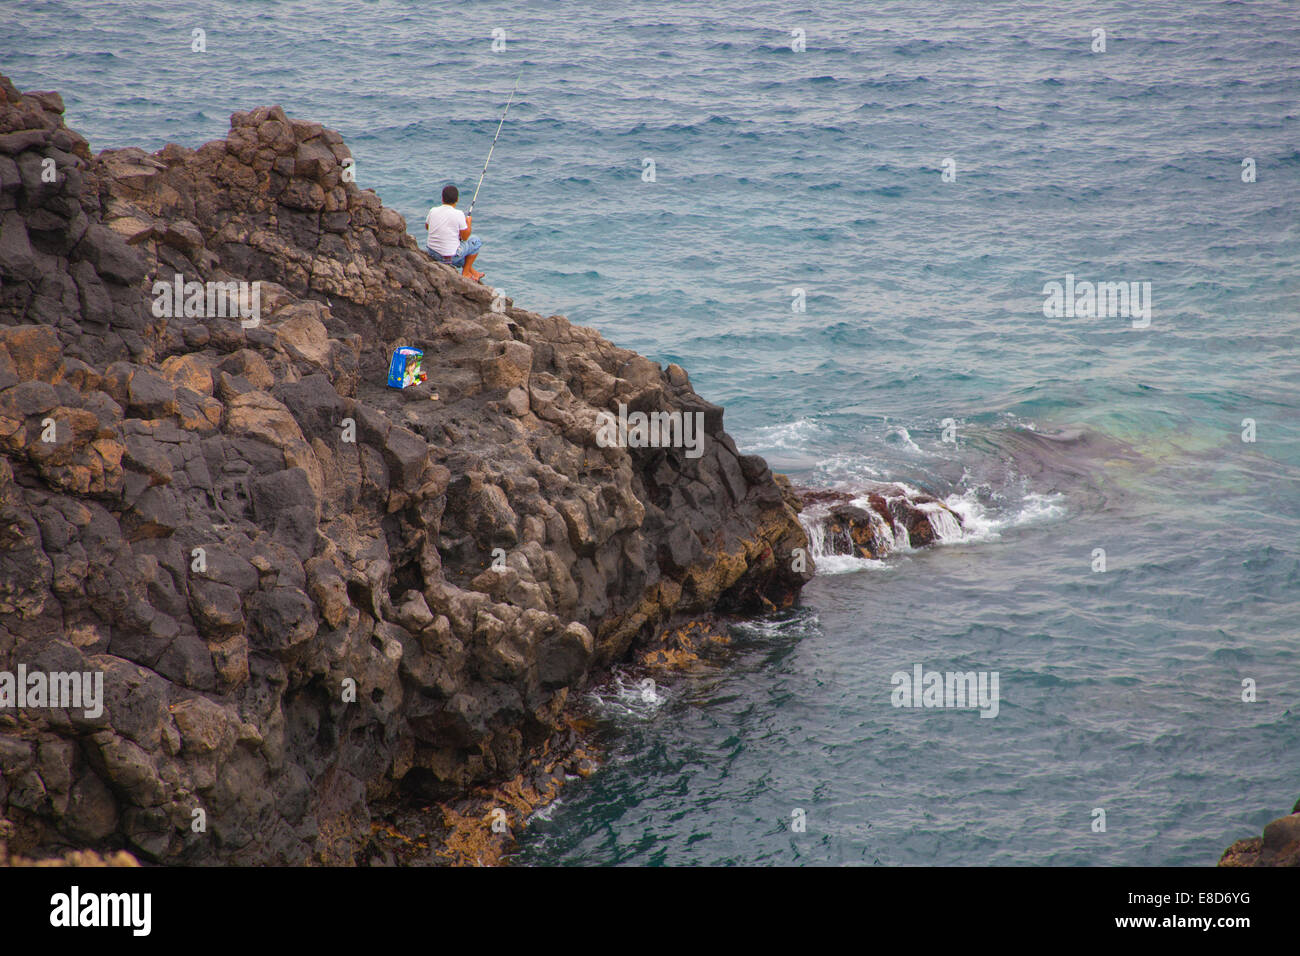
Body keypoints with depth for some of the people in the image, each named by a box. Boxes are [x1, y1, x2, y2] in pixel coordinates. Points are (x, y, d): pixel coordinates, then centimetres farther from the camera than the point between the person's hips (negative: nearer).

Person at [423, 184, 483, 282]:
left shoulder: (433, 211, -5)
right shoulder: (458, 214, -18)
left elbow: (426, 226, 15)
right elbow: (465, 237, -8)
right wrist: (469, 223, 9)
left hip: (432, 252, 5)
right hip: (450, 257, -5)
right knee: (476, 241, 16)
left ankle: (473, 272, 40)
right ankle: (465, 272, 23)